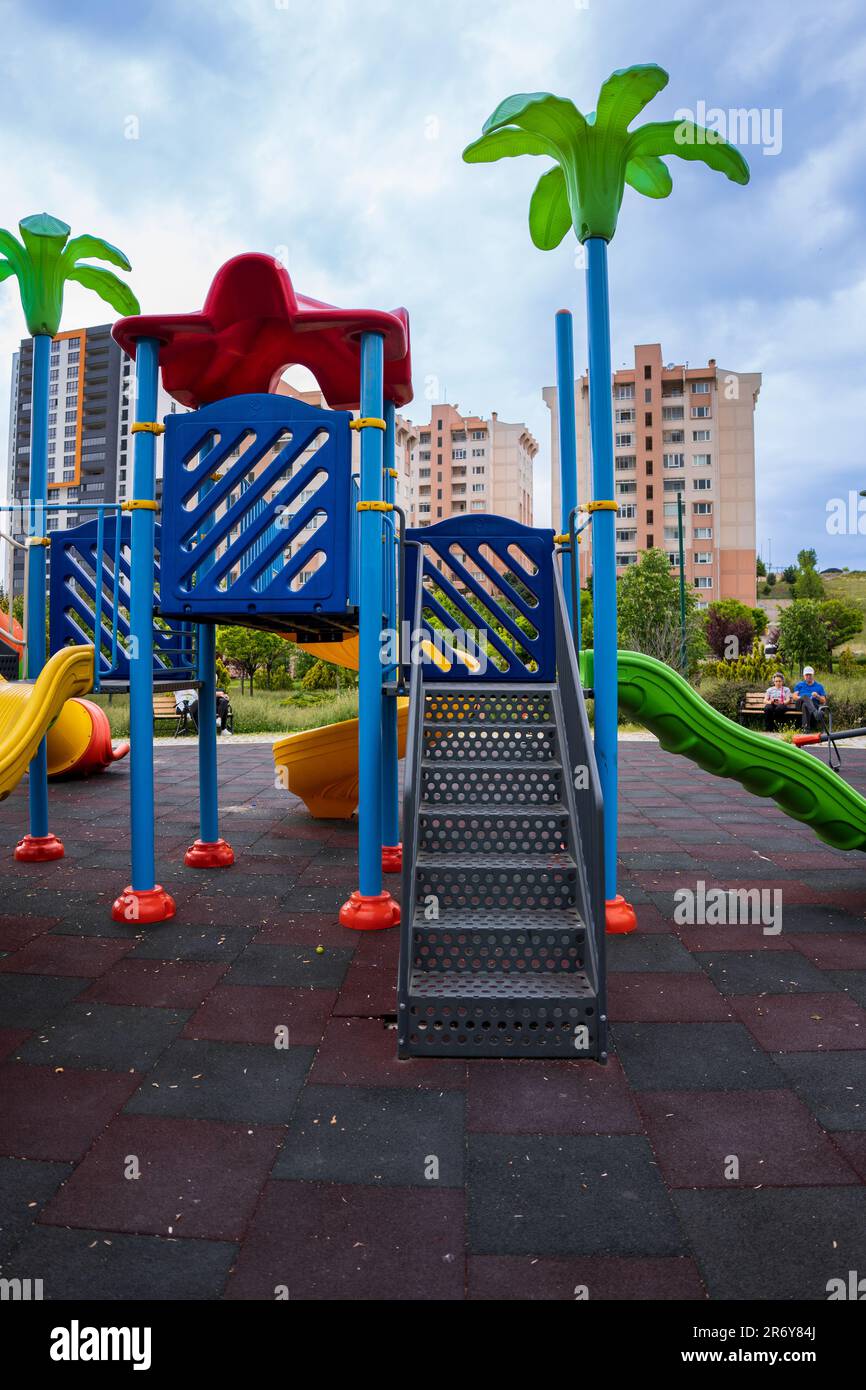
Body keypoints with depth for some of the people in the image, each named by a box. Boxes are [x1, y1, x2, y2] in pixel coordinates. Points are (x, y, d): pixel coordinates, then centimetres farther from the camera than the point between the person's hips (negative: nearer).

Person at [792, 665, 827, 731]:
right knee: (806, 696, -37)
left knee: (805, 705, -39)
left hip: (814, 705, 0)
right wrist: (801, 698, -8)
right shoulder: (799, 684, 29)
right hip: (800, 704, 0)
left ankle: (806, 728, -54)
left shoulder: (819, 686, 26)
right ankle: (816, 713, -65)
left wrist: (817, 696, -5)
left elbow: (824, 701, 16)